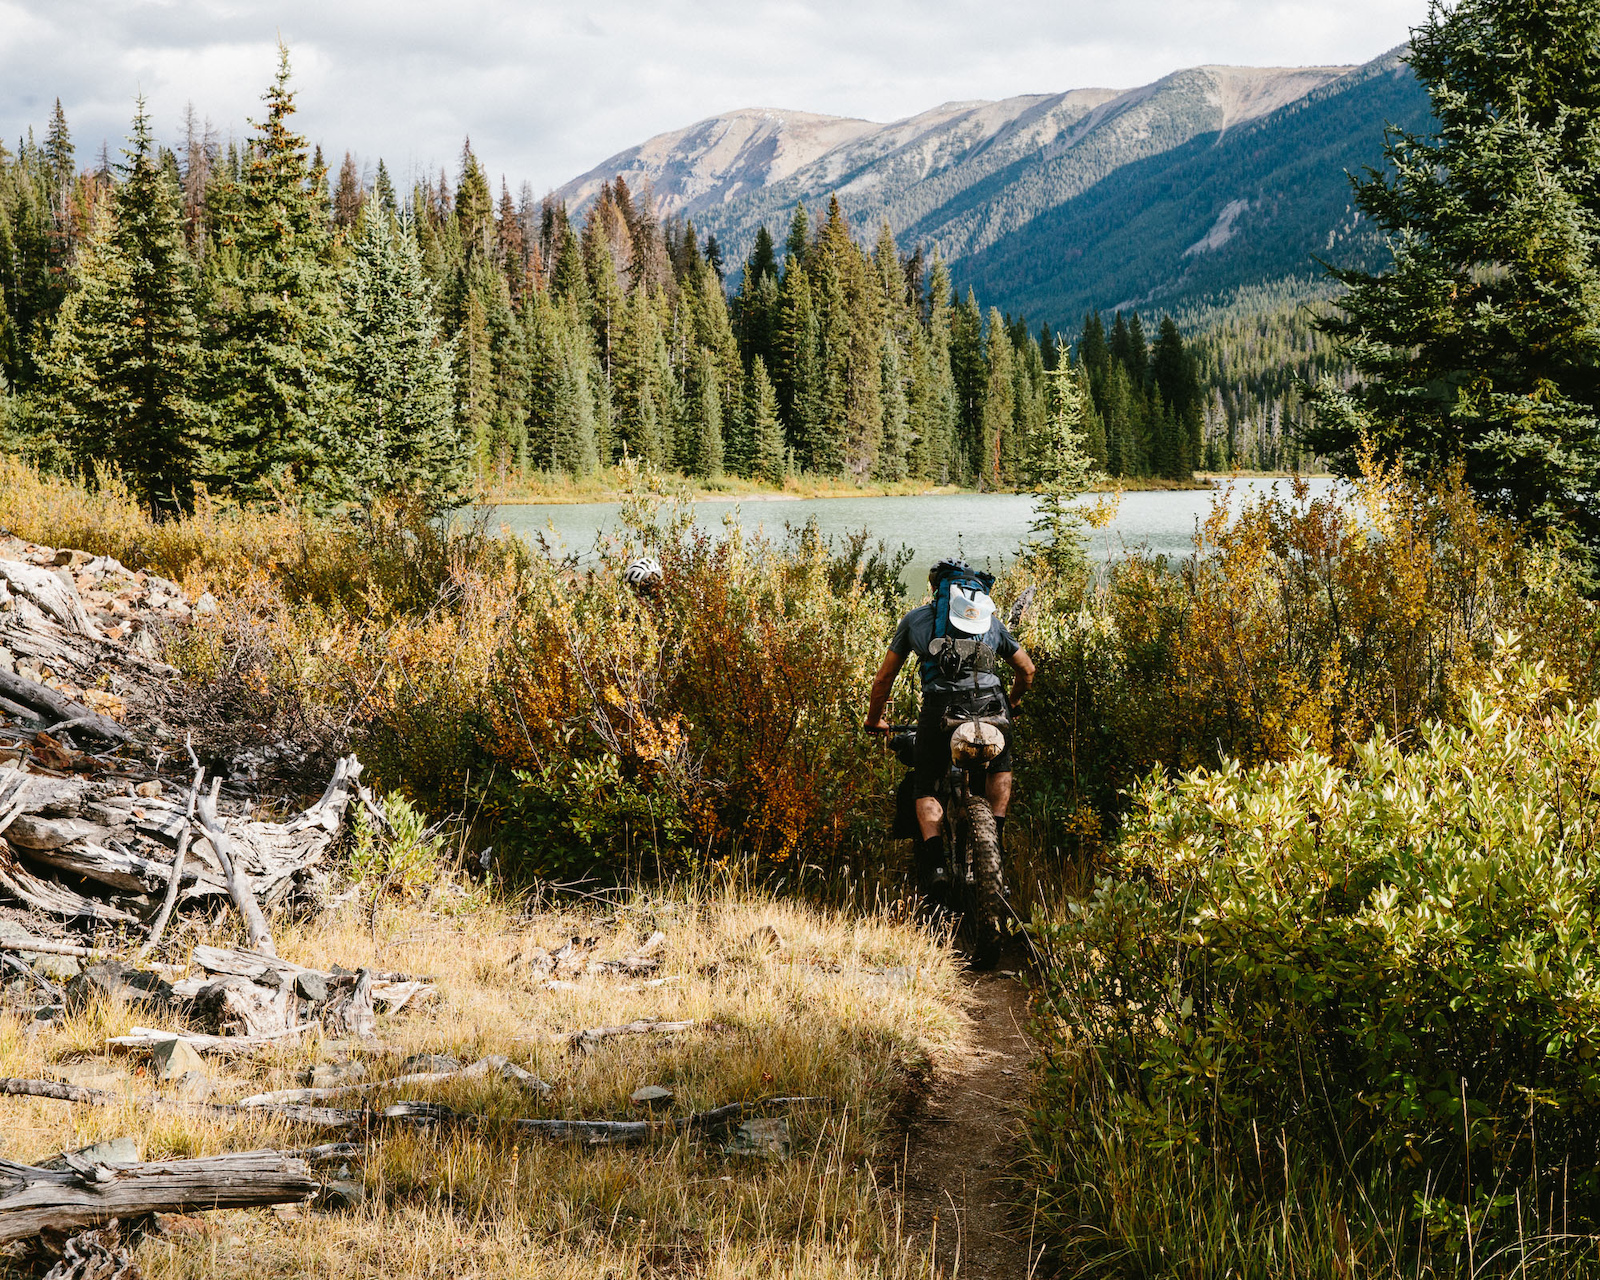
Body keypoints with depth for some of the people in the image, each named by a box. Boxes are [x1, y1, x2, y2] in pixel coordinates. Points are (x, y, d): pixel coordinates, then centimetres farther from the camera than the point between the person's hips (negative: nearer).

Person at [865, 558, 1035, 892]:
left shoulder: (915, 618, 21)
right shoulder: (991, 620, 26)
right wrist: (1013, 703, 50)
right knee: (1000, 767, 32)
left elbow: (883, 679, 23)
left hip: (940, 707, -2)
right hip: (990, 704, 2)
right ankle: (996, 836, 20)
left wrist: (874, 720, 37)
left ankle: (935, 861, -6)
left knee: (926, 788, 14)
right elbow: (1027, 669, 31)